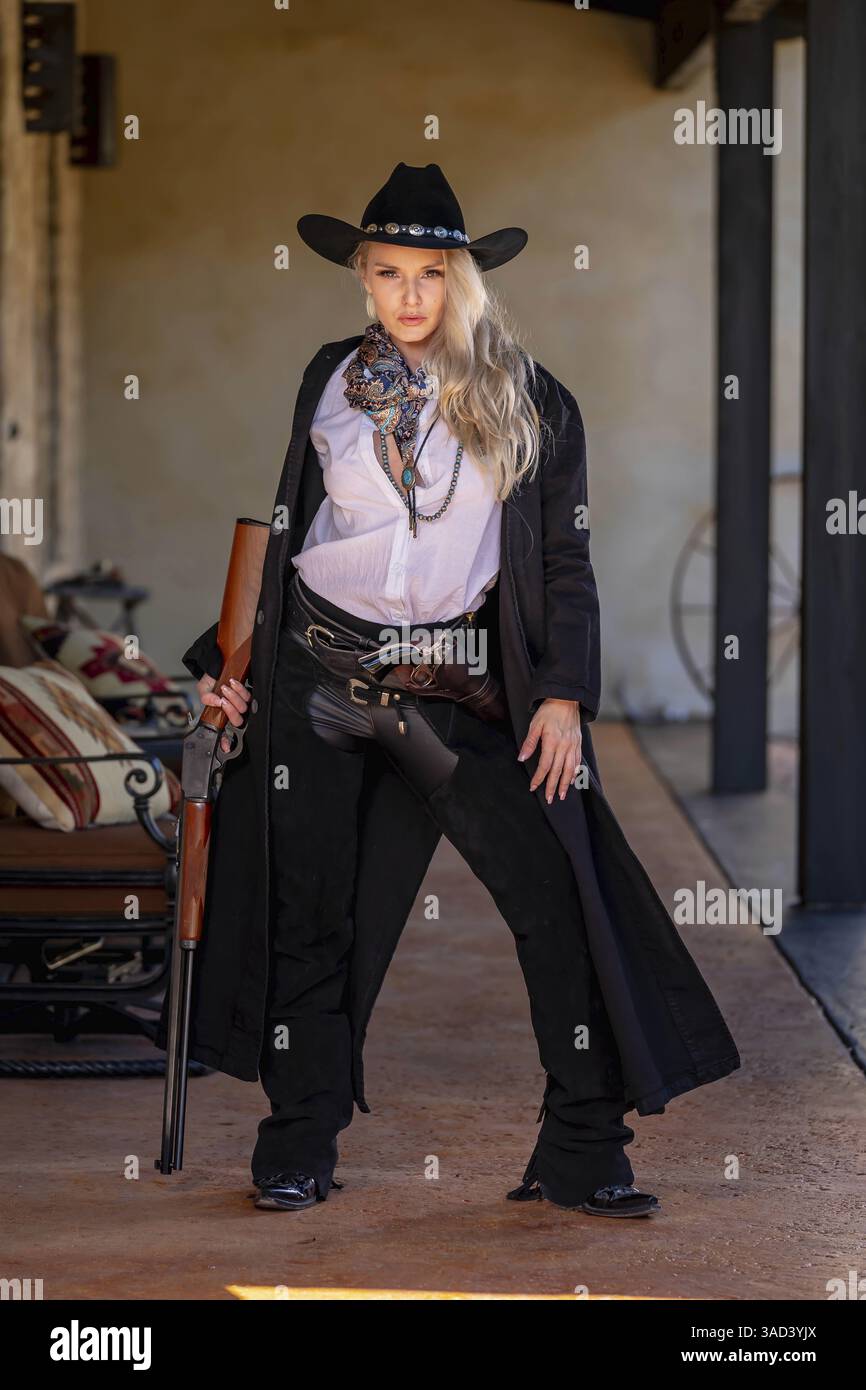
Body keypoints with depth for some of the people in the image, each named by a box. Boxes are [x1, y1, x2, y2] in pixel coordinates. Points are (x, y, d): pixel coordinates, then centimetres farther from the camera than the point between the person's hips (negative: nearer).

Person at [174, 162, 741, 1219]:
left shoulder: (529, 400, 4)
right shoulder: (331, 381, 9)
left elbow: (565, 562, 4)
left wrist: (564, 692, -7)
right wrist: (227, 657, 12)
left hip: (457, 689, -1)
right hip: (318, 672, 1)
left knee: (561, 895, -9)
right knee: (309, 911, 5)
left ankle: (582, 1152, -1)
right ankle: (298, 1150, 17)